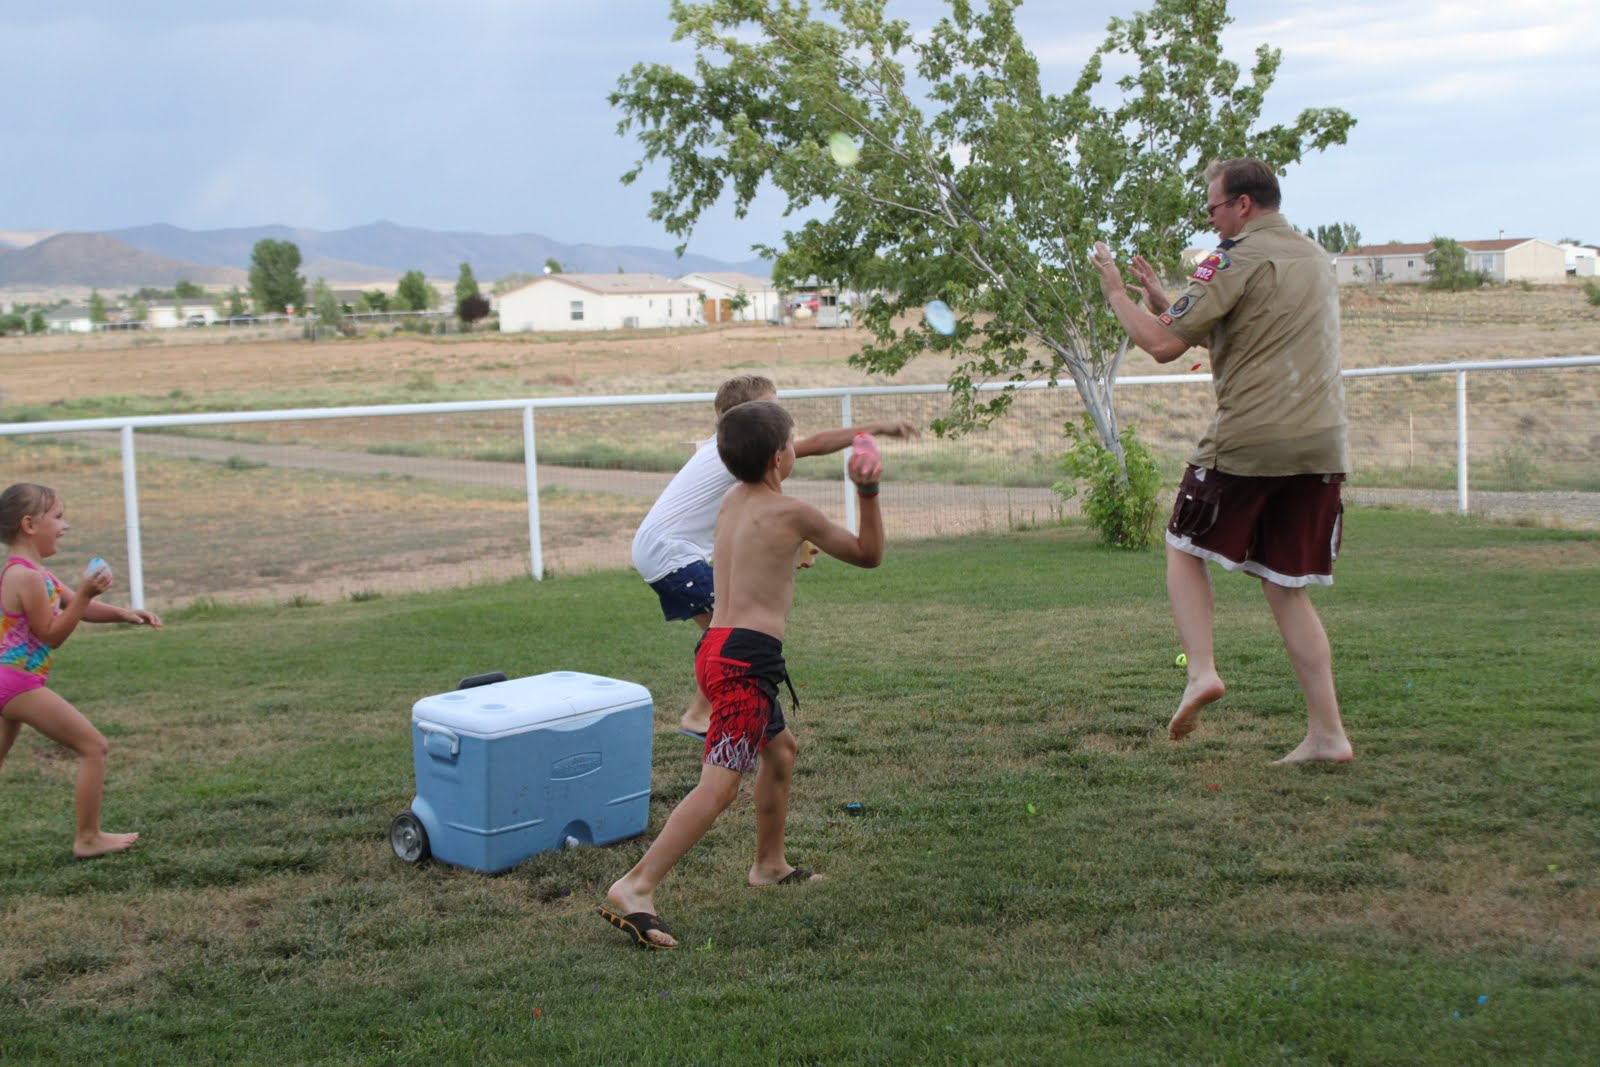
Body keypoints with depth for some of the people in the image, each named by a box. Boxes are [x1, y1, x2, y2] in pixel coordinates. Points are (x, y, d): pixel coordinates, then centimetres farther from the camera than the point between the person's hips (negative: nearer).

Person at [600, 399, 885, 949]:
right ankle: (635, 887, -22)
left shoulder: (732, 501, 13)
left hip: (717, 649, 9)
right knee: (720, 784, -14)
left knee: (781, 747, 29)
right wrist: (867, 492, 6)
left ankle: (769, 864, 42)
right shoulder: (793, 513, -7)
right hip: (746, 657, -9)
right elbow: (869, 554, 5)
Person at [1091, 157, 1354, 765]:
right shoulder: (1316, 258, 20)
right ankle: (1327, 733, 6)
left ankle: (1201, 671, -6)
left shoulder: (1237, 260, -6)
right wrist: (1165, 304, 23)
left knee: (1185, 550, 13)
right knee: (1288, 591, 11)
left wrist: (1116, 294, 5)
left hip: (1249, 441, -7)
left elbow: (1163, 345, -10)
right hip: (1322, 443, 7)